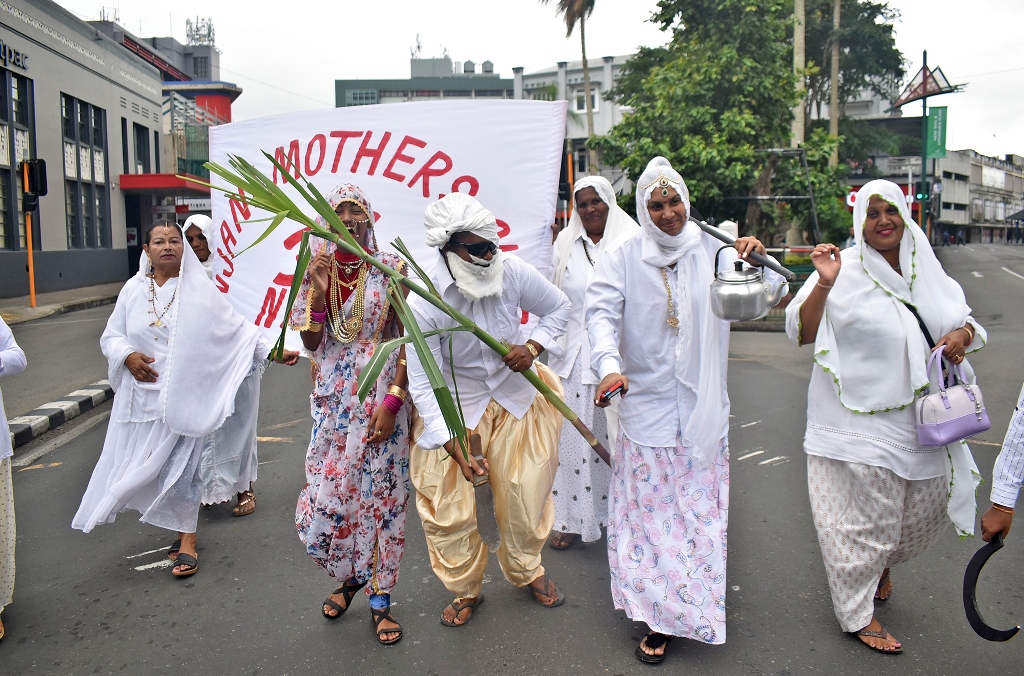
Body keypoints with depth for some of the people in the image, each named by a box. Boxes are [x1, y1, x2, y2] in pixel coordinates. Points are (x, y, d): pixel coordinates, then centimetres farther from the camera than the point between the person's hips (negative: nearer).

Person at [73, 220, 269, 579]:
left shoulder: (199, 289, -3)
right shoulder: (133, 289, 5)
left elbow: (237, 328, -2)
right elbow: (111, 335, 9)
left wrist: (270, 351, -11)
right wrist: (127, 356, -11)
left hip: (183, 396, -3)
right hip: (142, 394, 3)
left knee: (180, 464, -2)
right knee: (141, 463, 5)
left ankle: (186, 538, 12)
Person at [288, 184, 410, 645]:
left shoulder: (391, 269, -4)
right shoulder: (316, 269, 5)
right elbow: (311, 343, 1)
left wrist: (392, 401, -12)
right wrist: (318, 291, -14)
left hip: (381, 399, -2)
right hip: (332, 401, 3)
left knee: (381, 493, 3)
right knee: (325, 498, 4)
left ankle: (380, 598, 21)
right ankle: (350, 575, 34)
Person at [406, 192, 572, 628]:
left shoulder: (511, 270, -19)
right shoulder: (424, 306, -26)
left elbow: (559, 307, 0)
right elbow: (423, 384, -24)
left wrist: (533, 346, -17)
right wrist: (454, 446, -32)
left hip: (518, 399, 3)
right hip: (455, 409, -2)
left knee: (525, 495, 12)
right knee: (449, 508, 3)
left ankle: (527, 571, 42)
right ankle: (465, 590, 31)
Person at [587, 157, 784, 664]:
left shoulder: (713, 251, 1)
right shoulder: (622, 257, -3)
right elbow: (601, 311, -12)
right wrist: (609, 364, -30)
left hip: (703, 408, 2)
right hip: (646, 406, -1)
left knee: (700, 508, 11)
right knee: (650, 508, 5)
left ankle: (693, 611, 31)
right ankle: (658, 618, 18)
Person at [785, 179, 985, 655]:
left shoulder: (925, 270, 9)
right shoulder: (844, 270, -7)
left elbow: (966, 321, 17)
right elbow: (801, 333, -14)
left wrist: (961, 336, -6)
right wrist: (823, 284, -28)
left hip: (920, 416, 6)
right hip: (860, 417, -6)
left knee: (934, 500, 17)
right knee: (864, 517, 2)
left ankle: (880, 562, 46)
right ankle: (858, 614, 22)